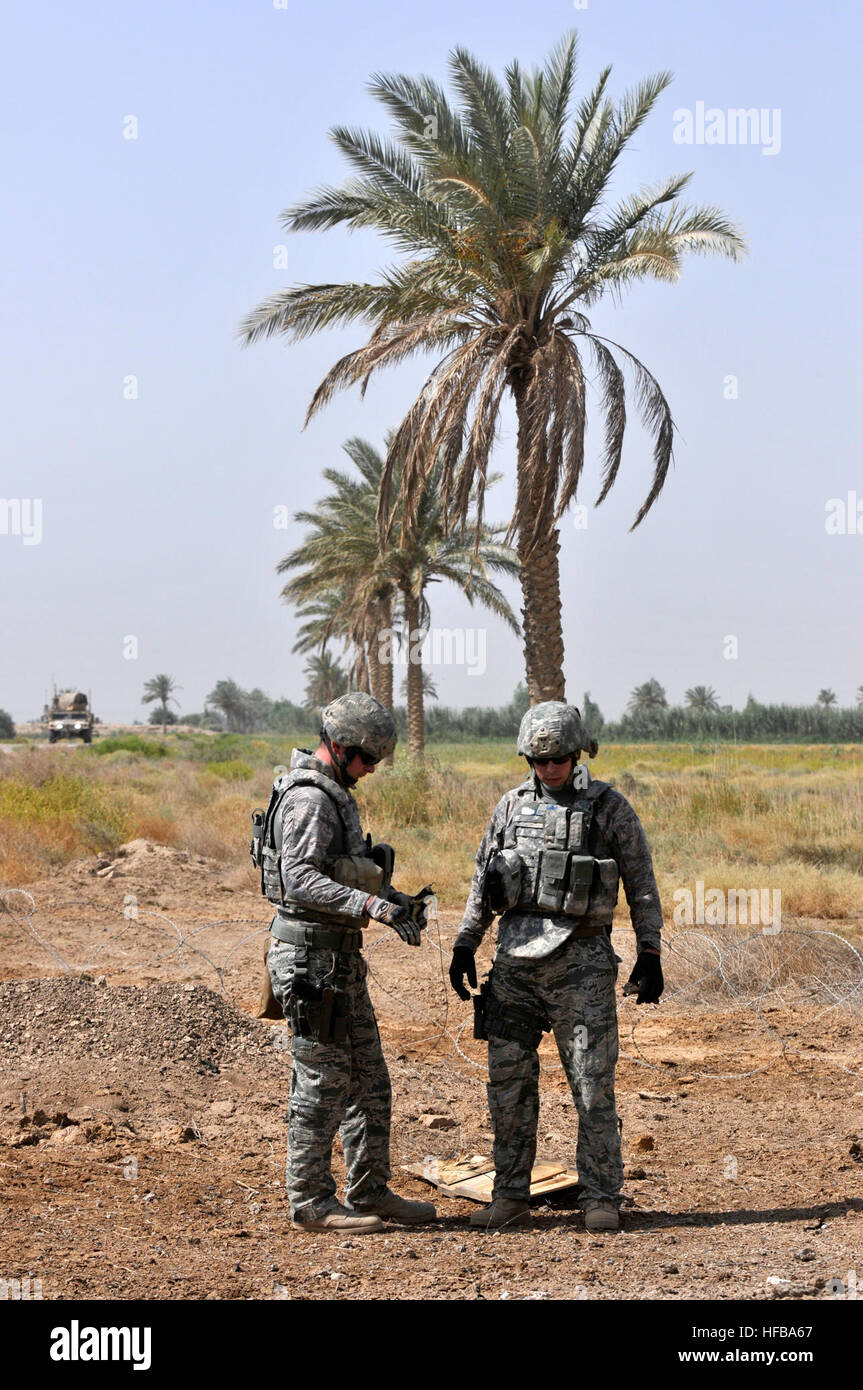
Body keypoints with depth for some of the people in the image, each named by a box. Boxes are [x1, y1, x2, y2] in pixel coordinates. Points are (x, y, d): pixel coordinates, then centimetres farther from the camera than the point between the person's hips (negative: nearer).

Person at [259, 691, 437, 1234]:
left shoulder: (334, 795, 15)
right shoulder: (308, 800, -17)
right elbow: (300, 880, -28)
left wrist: (396, 898, 10)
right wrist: (375, 907, -33)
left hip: (341, 959, 10)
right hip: (312, 959, -10)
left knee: (370, 1081, 14)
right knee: (322, 1083, -3)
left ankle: (370, 1191, 21)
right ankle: (311, 1202, 6)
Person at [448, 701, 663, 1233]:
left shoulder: (610, 808, -2)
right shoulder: (513, 806, 10)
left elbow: (642, 886, 0)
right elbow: (483, 882, 17)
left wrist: (650, 956, -4)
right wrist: (465, 945, 13)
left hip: (581, 960, -4)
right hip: (516, 958, 4)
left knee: (593, 1085, -2)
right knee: (508, 1082, 5)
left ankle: (602, 1199, 7)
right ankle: (511, 1198, 15)